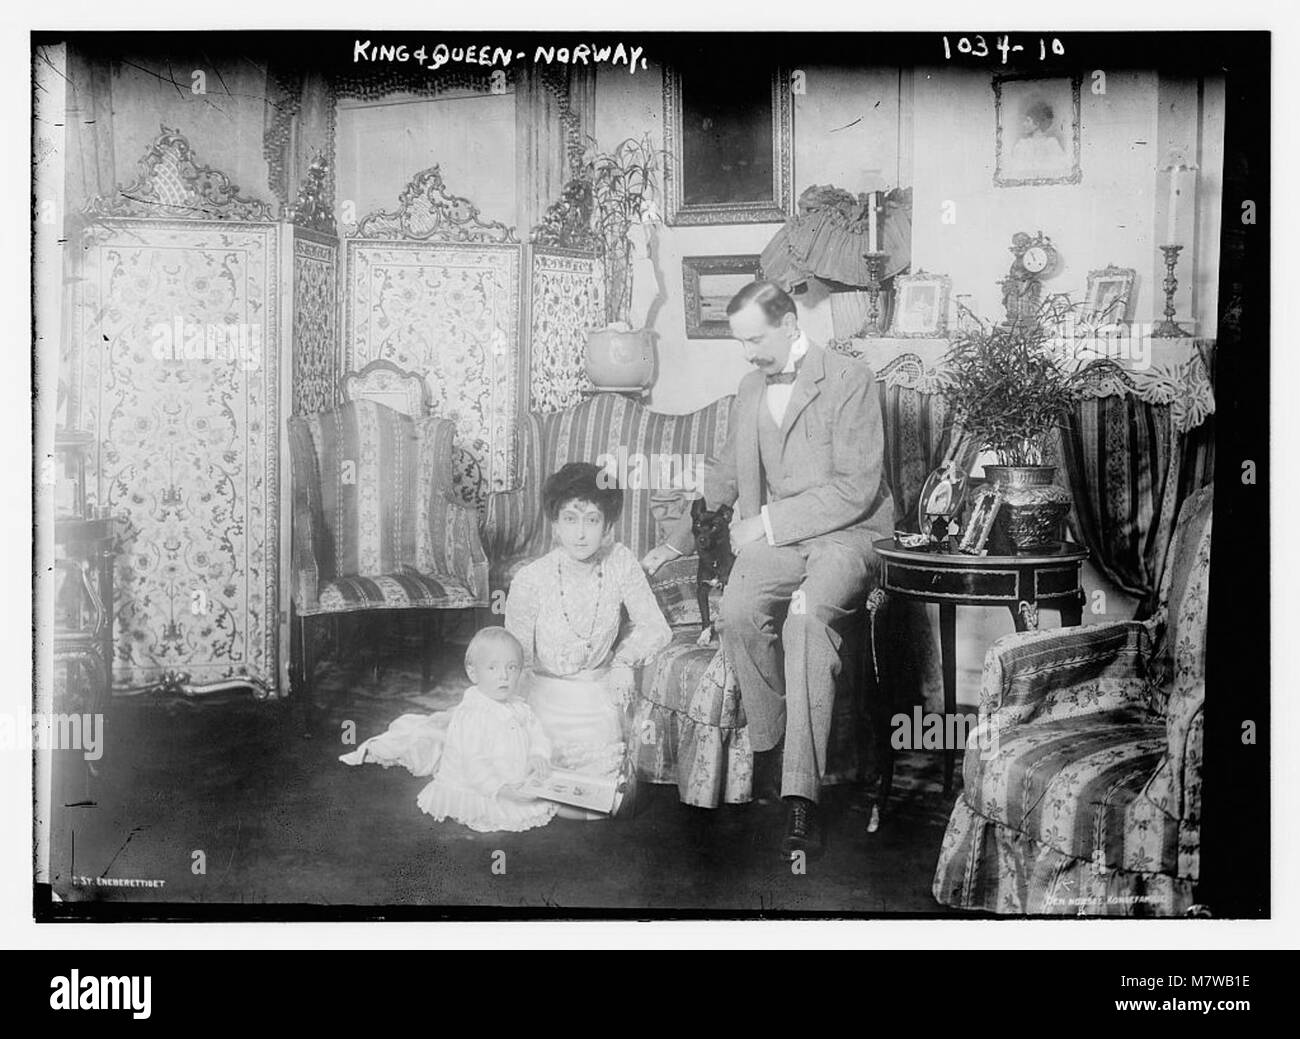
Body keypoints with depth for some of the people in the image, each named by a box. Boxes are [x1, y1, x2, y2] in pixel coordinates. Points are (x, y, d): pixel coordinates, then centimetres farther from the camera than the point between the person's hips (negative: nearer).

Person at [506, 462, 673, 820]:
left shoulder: (619, 561, -14)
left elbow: (656, 629, 0)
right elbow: (517, 665, -11)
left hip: (600, 695, 2)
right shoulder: (529, 582, -22)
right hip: (546, 696, -2)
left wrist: (623, 659, -11)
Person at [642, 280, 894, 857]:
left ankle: (800, 795, -35)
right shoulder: (750, 389, 17)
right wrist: (676, 540, 25)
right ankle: (768, 746, -8)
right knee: (738, 613, -28)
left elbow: (856, 488, -13)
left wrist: (769, 521, -14)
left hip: (846, 533, -5)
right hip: (774, 536, 5)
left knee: (806, 618, -35)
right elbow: (723, 475, 29)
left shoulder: (850, 380, -6)